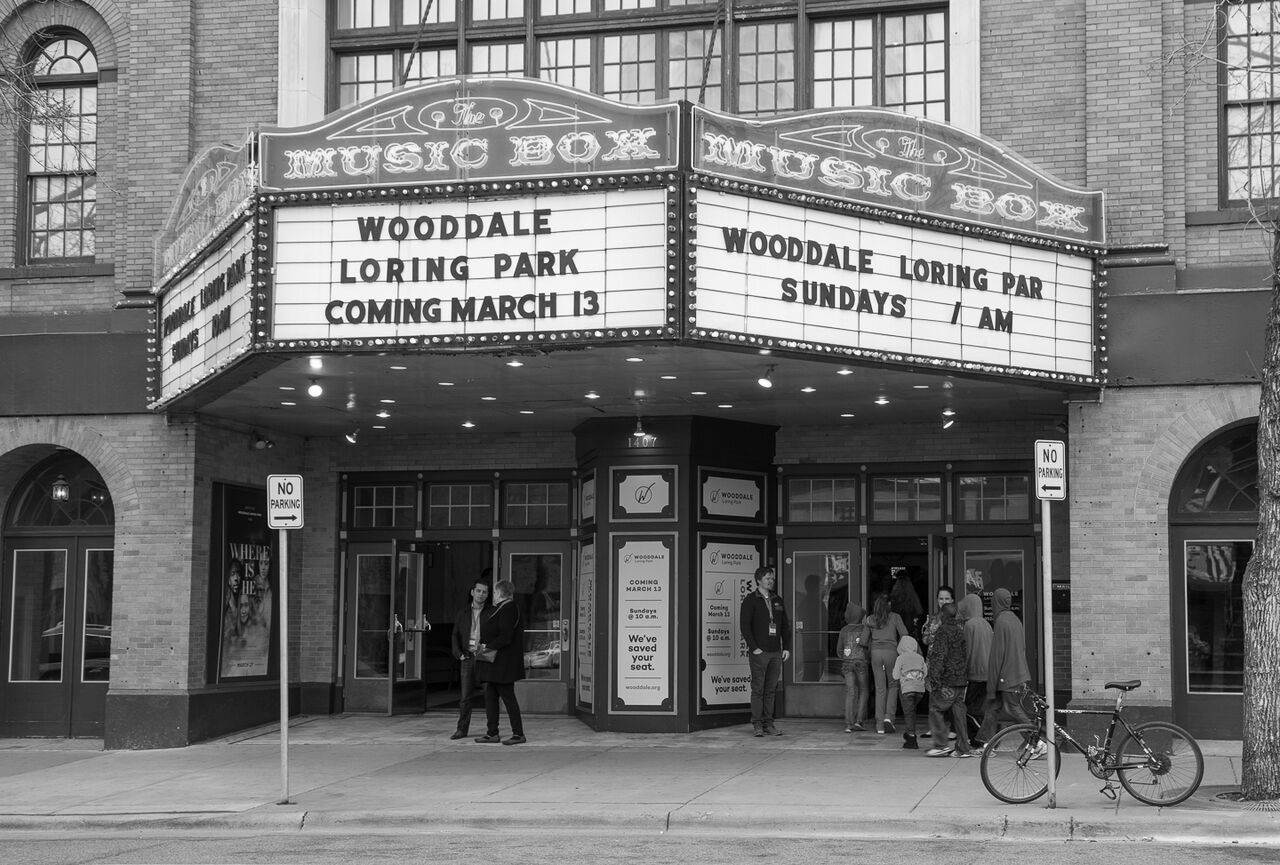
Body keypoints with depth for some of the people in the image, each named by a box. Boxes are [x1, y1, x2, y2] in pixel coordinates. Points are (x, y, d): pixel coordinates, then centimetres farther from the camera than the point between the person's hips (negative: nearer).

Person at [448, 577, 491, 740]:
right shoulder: (463, 612, 12)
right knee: (465, 695, 3)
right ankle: (462, 729, 9)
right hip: (467, 655, 2)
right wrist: (459, 653, -1)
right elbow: (456, 634, 13)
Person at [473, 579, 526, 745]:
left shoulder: (508, 609, -15)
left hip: (503, 662, -10)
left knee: (507, 696, -6)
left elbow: (505, 637, -22)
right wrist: (483, 645, 12)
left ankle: (518, 734, -1)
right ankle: (492, 733, 15)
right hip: (494, 663, 10)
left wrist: (487, 647, -17)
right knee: (490, 696, 11)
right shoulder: (499, 609, 16)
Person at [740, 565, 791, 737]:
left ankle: (768, 723, 9)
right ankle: (757, 725, -2)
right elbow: (745, 625, -8)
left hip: (776, 652, 5)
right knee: (758, 689, -4)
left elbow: (785, 626, 19)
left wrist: (787, 647, 9)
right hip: (759, 652, -5)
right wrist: (754, 648, -14)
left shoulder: (778, 601, 15)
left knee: (771, 689, 6)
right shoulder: (750, 600, -2)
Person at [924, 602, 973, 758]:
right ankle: (963, 748, 8)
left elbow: (939, 657, -17)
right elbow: (966, 656, 18)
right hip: (961, 680, 8)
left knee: (936, 710, 0)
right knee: (958, 712, 9)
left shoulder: (942, 632, -11)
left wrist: (933, 679, -17)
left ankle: (941, 745, -6)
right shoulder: (961, 631, 14)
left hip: (946, 680, -8)